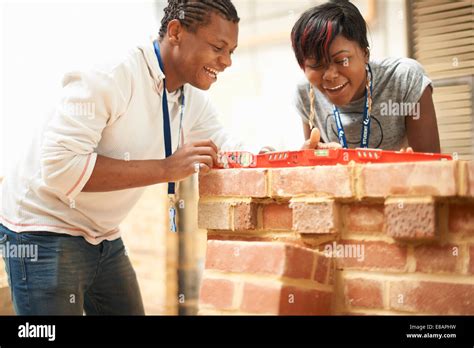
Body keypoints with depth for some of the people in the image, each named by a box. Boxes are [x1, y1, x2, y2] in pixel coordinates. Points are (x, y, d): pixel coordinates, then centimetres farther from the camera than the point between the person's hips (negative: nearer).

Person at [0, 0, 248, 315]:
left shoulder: (194, 98, 0)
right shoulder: (108, 74, -25)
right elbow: (58, 166, -32)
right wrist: (165, 168, -33)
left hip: (104, 238, 8)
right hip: (46, 233, -7)